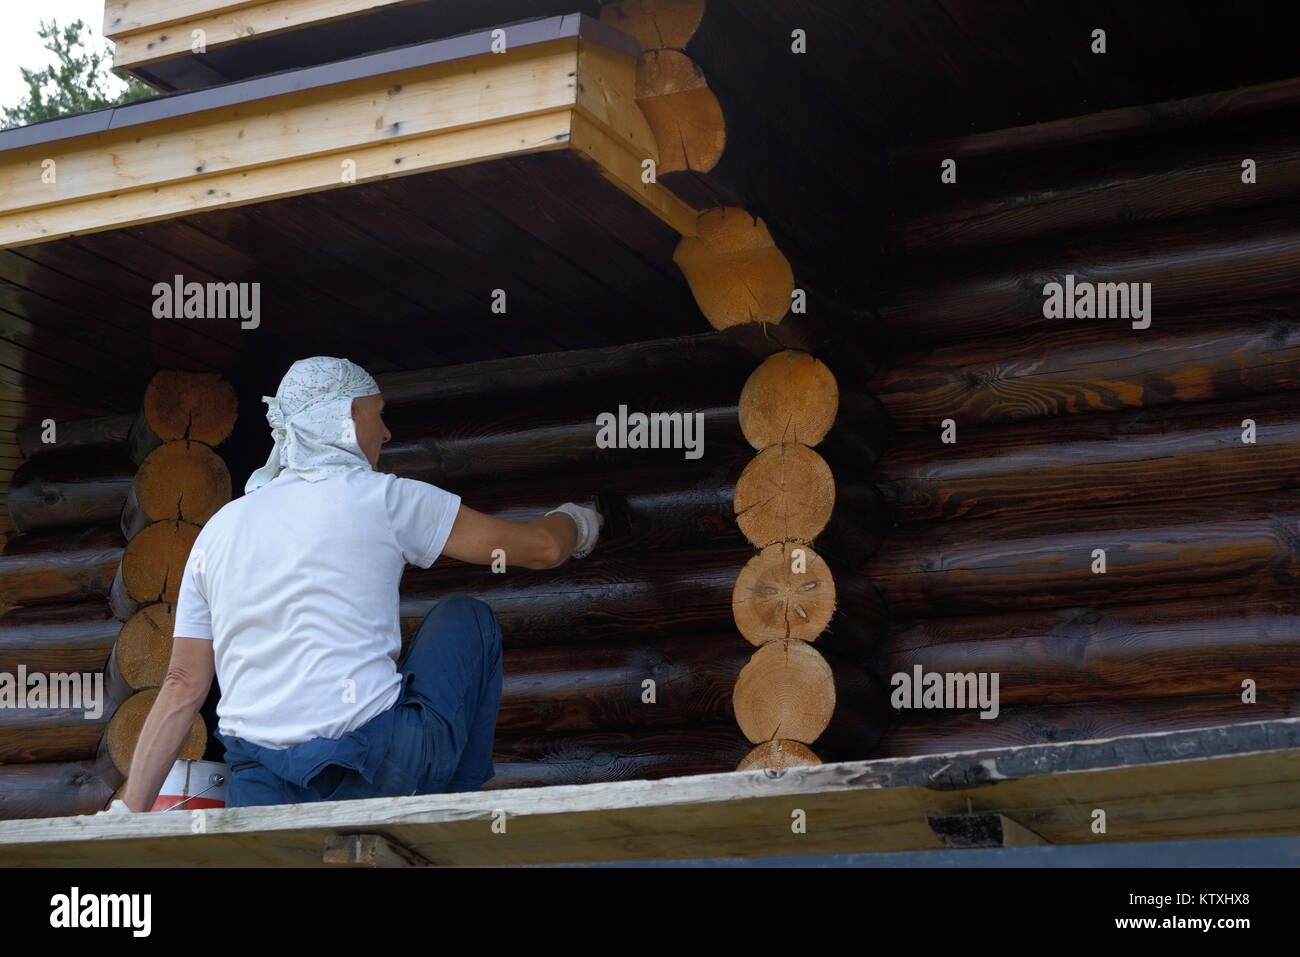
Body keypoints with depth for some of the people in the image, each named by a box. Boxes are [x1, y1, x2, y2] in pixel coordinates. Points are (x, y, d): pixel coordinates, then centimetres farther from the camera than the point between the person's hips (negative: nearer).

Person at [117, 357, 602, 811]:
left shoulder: (218, 528, 15)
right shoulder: (382, 497, 3)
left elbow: (183, 685, 11)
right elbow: (541, 547, 9)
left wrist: (130, 811, 14)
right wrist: (575, 521, 33)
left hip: (263, 791, 2)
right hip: (382, 771, -2)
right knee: (465, 616, 21)